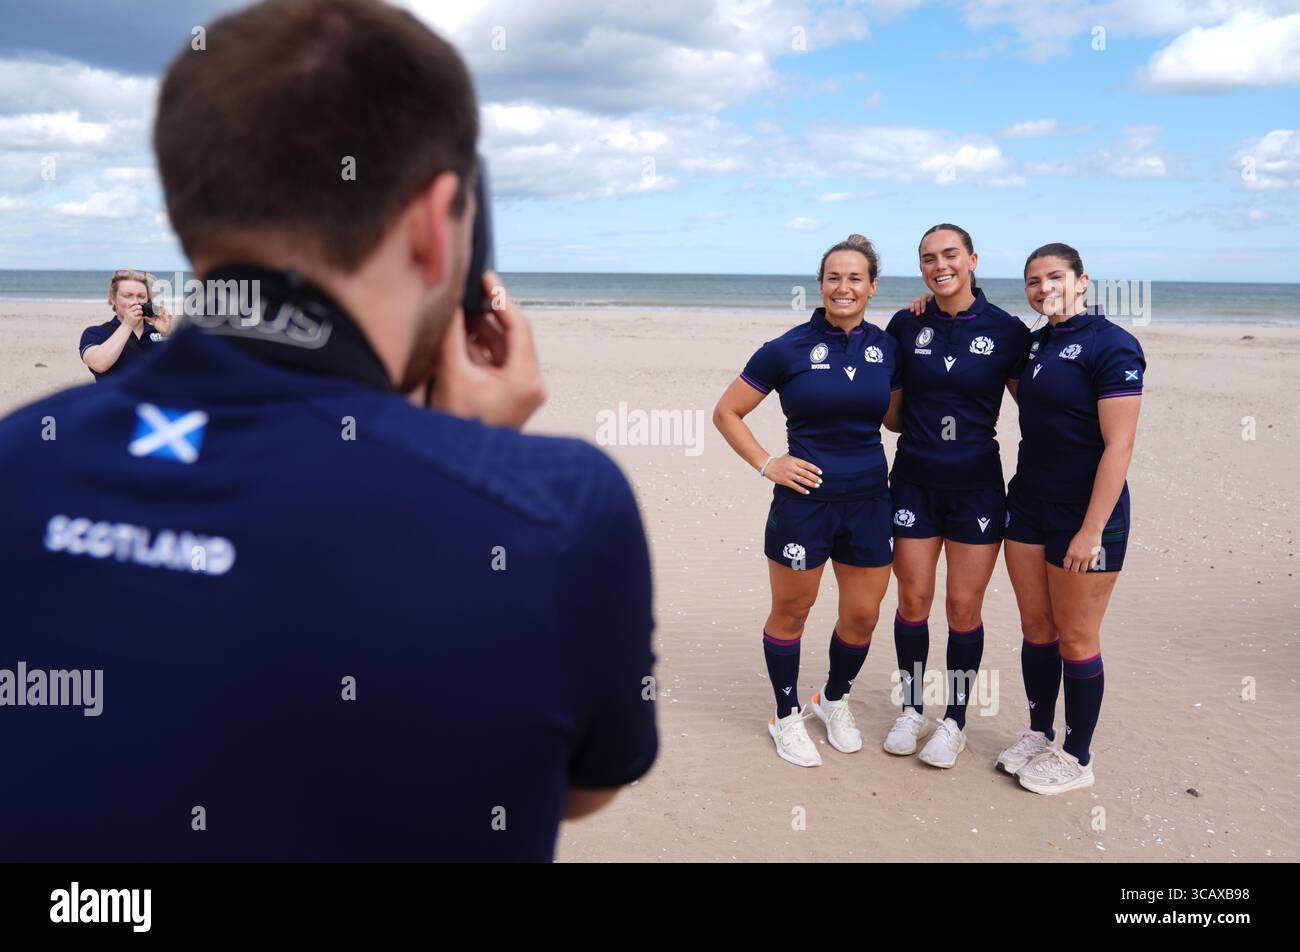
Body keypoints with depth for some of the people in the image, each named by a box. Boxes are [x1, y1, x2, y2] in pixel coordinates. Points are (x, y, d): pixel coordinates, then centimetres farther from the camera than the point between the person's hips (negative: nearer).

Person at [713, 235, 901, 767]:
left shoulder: (886, 347, 4)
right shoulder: (789, 349, -7)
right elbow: (727, 413, -1)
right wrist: (766, 464, -9)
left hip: (868, 499, 4)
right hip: (805, 498, -3)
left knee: (863, 616, 10)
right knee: (791, 612, 8)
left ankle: (834, 701, 38)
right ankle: (787, 717, 29)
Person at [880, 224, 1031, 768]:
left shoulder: (1006, 330, -4)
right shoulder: (907, 325, 2)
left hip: (976, 484, -2)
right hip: (915, 481, 2)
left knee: (964, 607, 5)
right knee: (913, 601, 8)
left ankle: (955, 721, 21)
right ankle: (912, 709, 26)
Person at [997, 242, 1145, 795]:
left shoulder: (1110, 345, -14)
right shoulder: (1036, 343, 10)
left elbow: (1119, 445, -18)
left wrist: (1092, 530, -22)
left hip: (1085, 516, -7)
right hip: (1028, 506, 7)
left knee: (1075, 638, 3)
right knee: (1035, 627, 14)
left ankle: (1076, 759, 18)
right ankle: (1038, 735, 30)